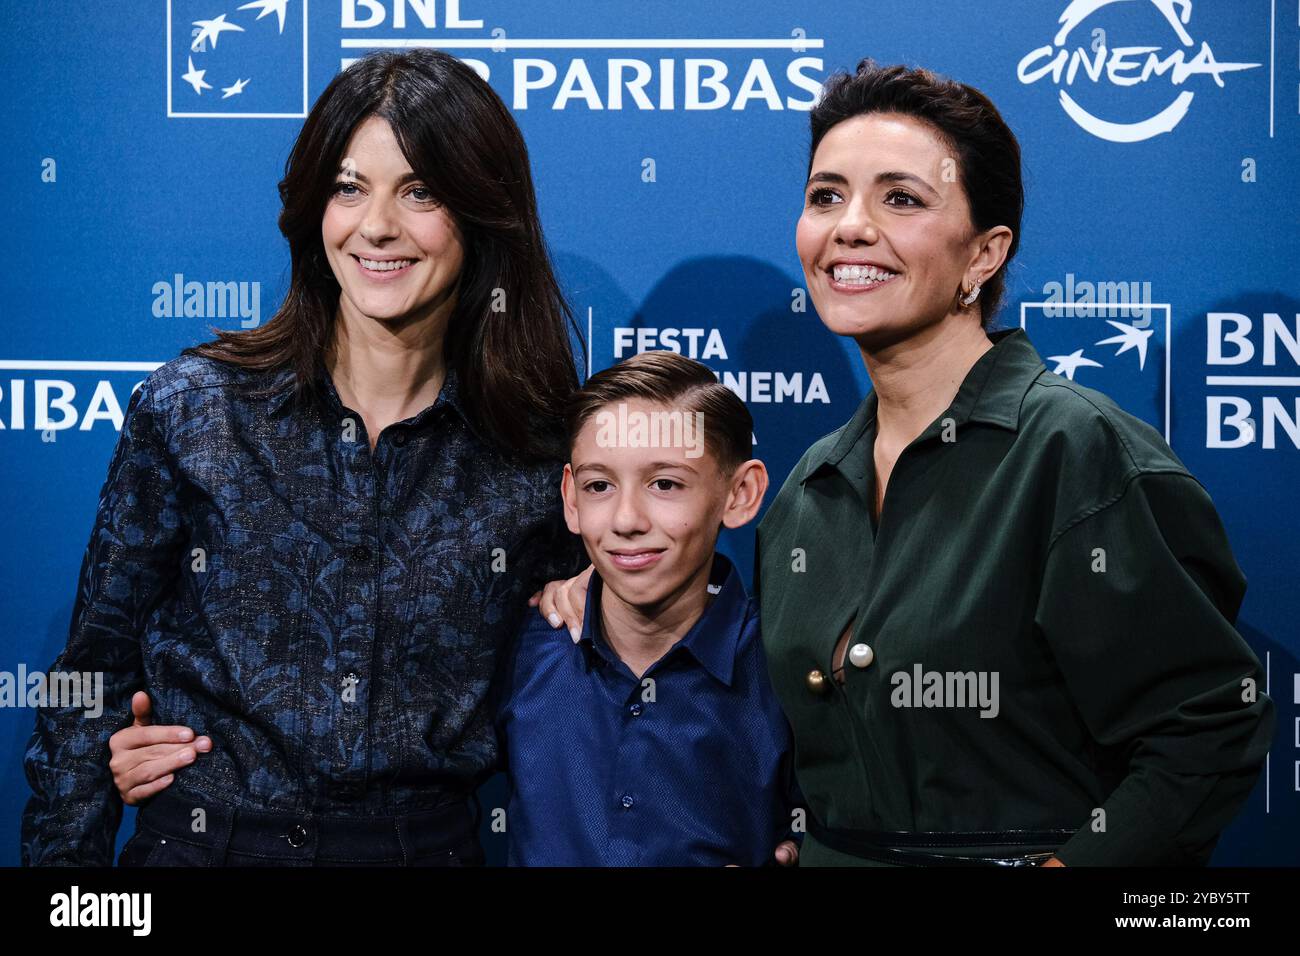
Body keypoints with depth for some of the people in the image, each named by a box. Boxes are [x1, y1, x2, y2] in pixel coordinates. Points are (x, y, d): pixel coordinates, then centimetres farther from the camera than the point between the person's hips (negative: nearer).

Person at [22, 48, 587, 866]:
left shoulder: (547, 452, -6)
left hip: (431, 842, 1)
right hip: (208, 837, 0)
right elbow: (96, 669, -1)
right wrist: (63, 853, -6)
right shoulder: (188, 411, -7)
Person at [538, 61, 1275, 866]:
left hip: (1019, 857, -5)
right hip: (828, 855, 6)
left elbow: (1212, 726, -18)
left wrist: (1071, 863, -23)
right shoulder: (814, 484, 3)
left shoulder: (1079, 451, -17)